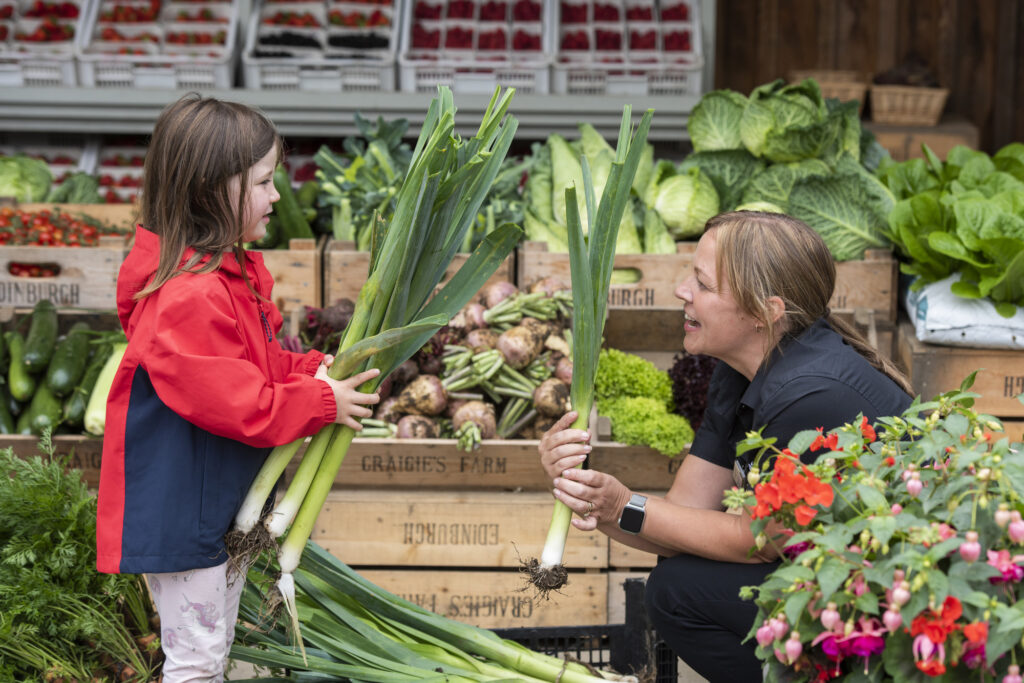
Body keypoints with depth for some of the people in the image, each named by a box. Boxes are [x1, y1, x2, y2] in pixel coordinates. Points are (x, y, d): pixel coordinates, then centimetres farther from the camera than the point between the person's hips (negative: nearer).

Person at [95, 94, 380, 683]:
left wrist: (310, 370, 0)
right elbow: (236, 403, -28)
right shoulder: (189, 298, -28)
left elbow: (255, 365, 17)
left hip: (224, 500, 11)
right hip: (179, 511, -11)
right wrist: (322, 403, -18)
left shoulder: (232, 274, 6)